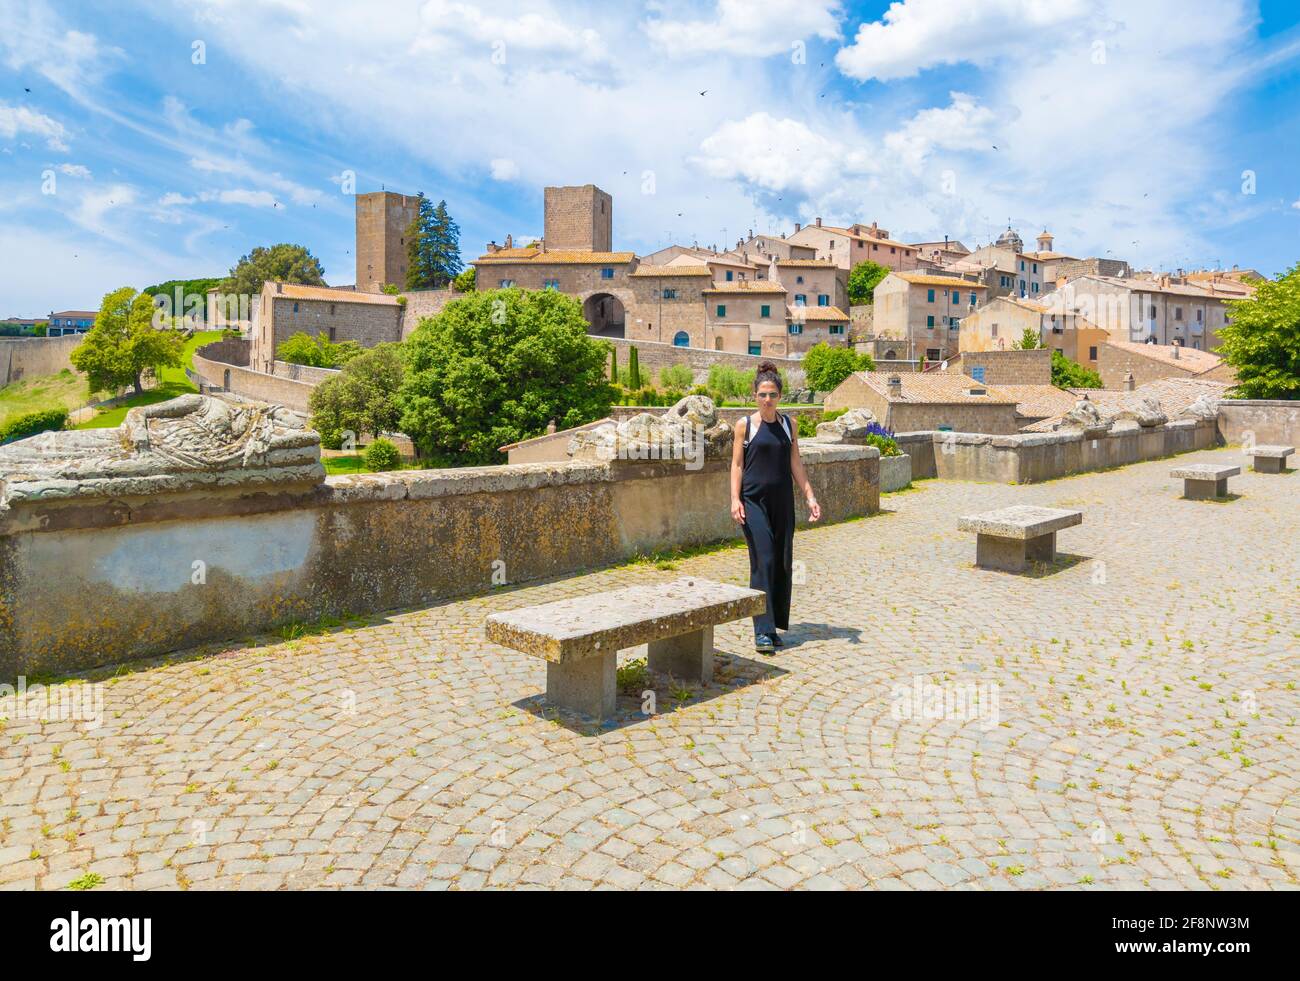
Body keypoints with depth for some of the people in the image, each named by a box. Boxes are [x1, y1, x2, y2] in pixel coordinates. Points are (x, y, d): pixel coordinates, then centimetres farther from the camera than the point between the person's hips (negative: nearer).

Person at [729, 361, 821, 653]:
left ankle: (774, 625, 18)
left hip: (782, 500, 4)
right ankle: (762, 631, -9)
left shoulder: (788, 424, 10)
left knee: (783, 563, 5)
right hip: (754, 500, -4)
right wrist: (735, 499, -11)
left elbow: (795, 464, 12)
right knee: (763, 561, -11)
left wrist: (810, 496, 5)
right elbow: (737, 464, -1)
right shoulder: (745, 424, 1)